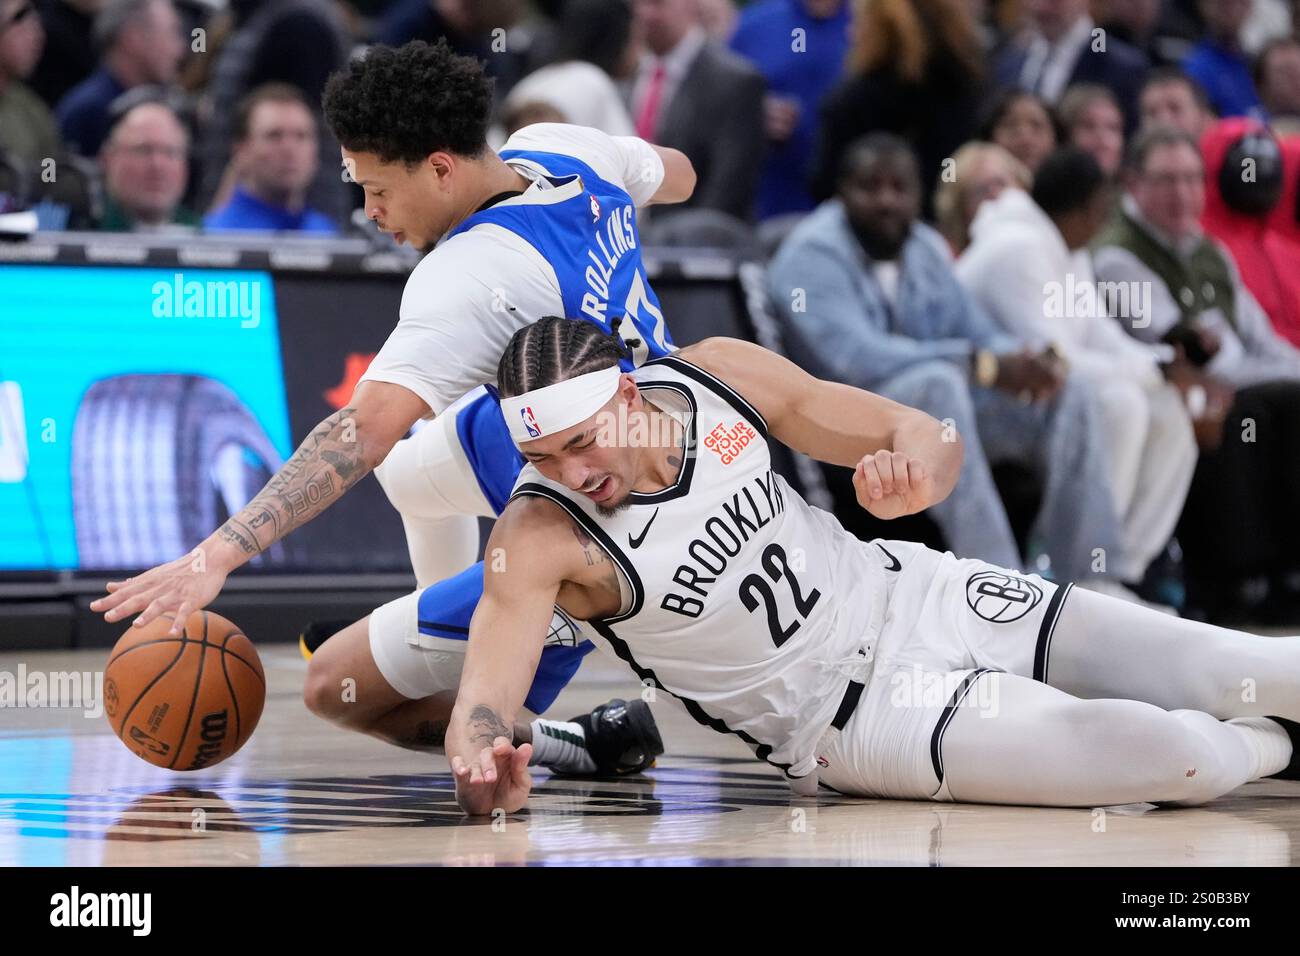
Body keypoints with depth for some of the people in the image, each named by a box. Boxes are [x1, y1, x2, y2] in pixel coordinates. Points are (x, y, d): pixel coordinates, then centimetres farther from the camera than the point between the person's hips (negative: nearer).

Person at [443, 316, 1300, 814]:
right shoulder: (541, 535, -20)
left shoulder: (716, 374, -9)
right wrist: (482, 765, -52)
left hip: (915, 593, 4)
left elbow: (930, 440, 0)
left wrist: (917, 470, -25)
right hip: (851, 718, -4)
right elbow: (483, 707, -28)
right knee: (1186, 762, -19)